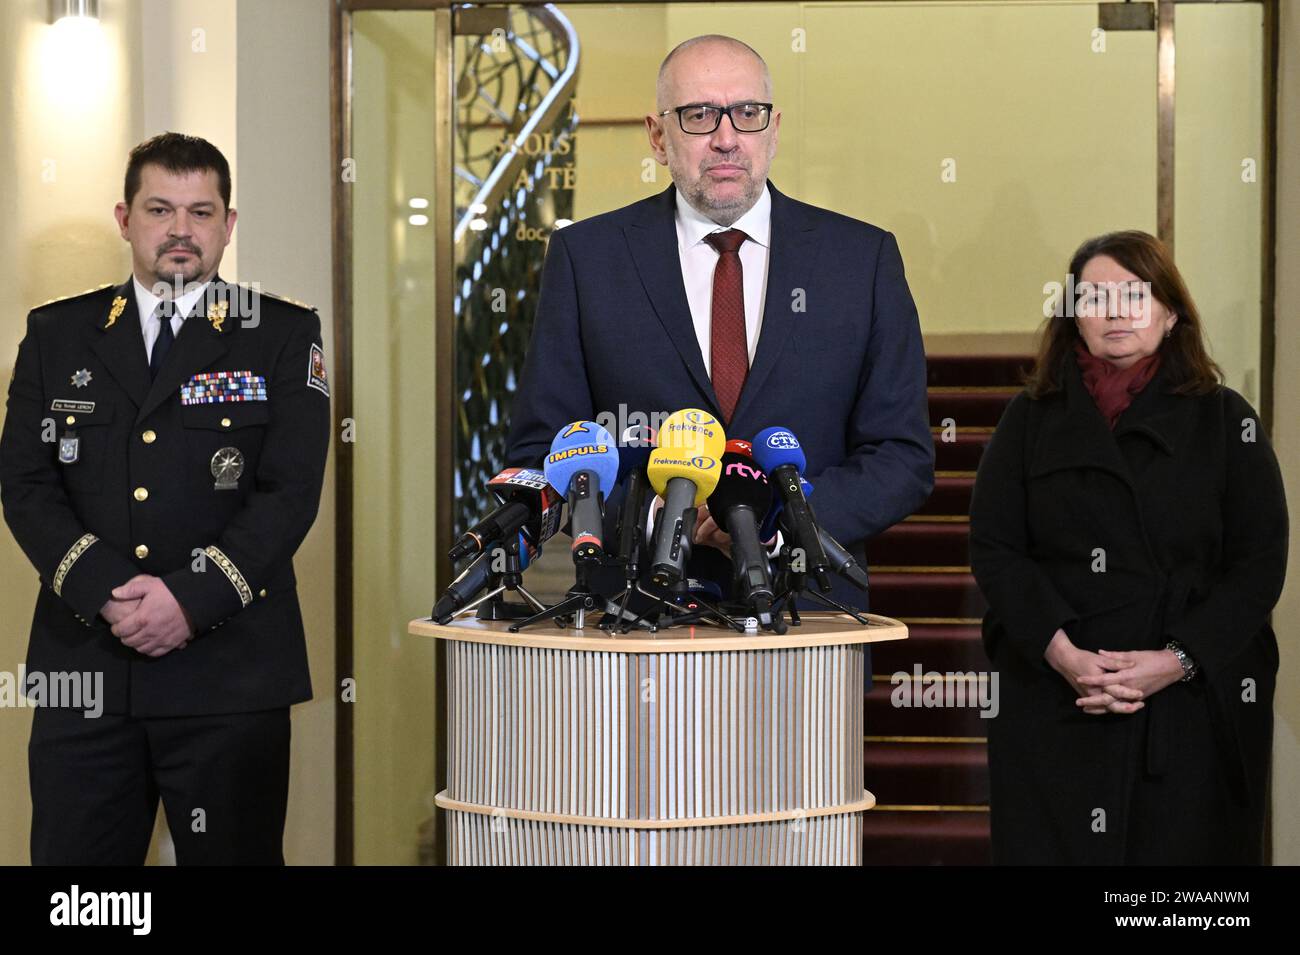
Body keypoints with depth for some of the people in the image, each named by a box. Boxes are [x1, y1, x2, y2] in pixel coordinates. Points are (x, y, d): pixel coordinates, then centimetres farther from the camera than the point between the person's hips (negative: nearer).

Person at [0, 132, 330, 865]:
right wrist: (107, 592, -12)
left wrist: (190, 598, -15)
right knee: (73, 856, 4)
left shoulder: (285, 336, 5)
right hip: (83, 669, 2)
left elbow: (291, 493, -4)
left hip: (230, 673, -2)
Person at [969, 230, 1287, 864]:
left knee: (1184, 849, 0)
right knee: (1052, 847, 1)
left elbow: (1260, 563, 0)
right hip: (1052, 706, 1)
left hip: (1193, 700, -1)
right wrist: (1061, 652, -14)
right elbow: (994, 549, 1)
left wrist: (1177, 661, -13)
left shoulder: (1224, 421, 5)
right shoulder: (1030, 420, 9)